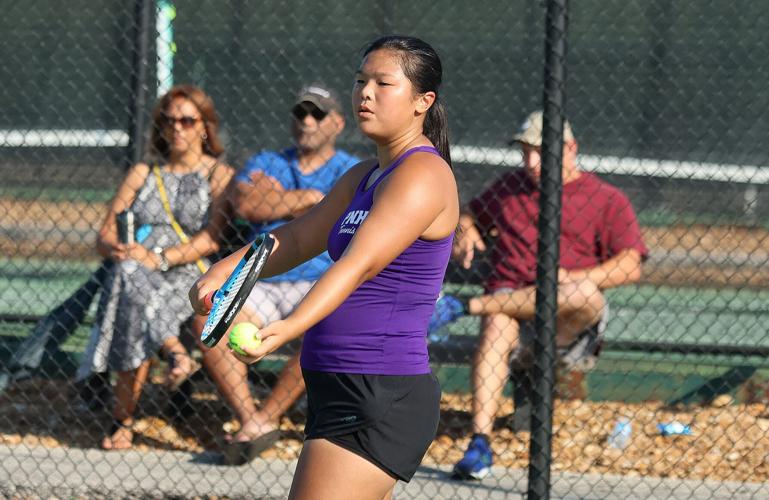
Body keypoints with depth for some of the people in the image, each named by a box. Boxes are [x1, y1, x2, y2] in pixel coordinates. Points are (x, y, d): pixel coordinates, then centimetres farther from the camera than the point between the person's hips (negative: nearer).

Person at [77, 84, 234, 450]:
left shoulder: (219, 176, 10)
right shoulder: (142, 174, 22)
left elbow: (212, 239, -5)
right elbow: (105, 235, 16)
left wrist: (161, 258, -19)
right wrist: (117, 249, -11)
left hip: (188, 279, -3)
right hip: (136, 276, 3)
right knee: (130, 274, -37)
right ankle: (175, 352, -49)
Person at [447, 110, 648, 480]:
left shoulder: (607, 200, 8)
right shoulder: (510, 186, 22)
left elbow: (630, 267, -3)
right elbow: (470, 216, 34)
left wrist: (570, 279, -17)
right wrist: (465, 236, 8)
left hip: (568, 327, -2)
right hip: (508, 301, 2)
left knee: (584, 295, -38)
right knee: (497, 323, -36)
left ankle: (467, 306, -29)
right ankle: (480, 441, -49)